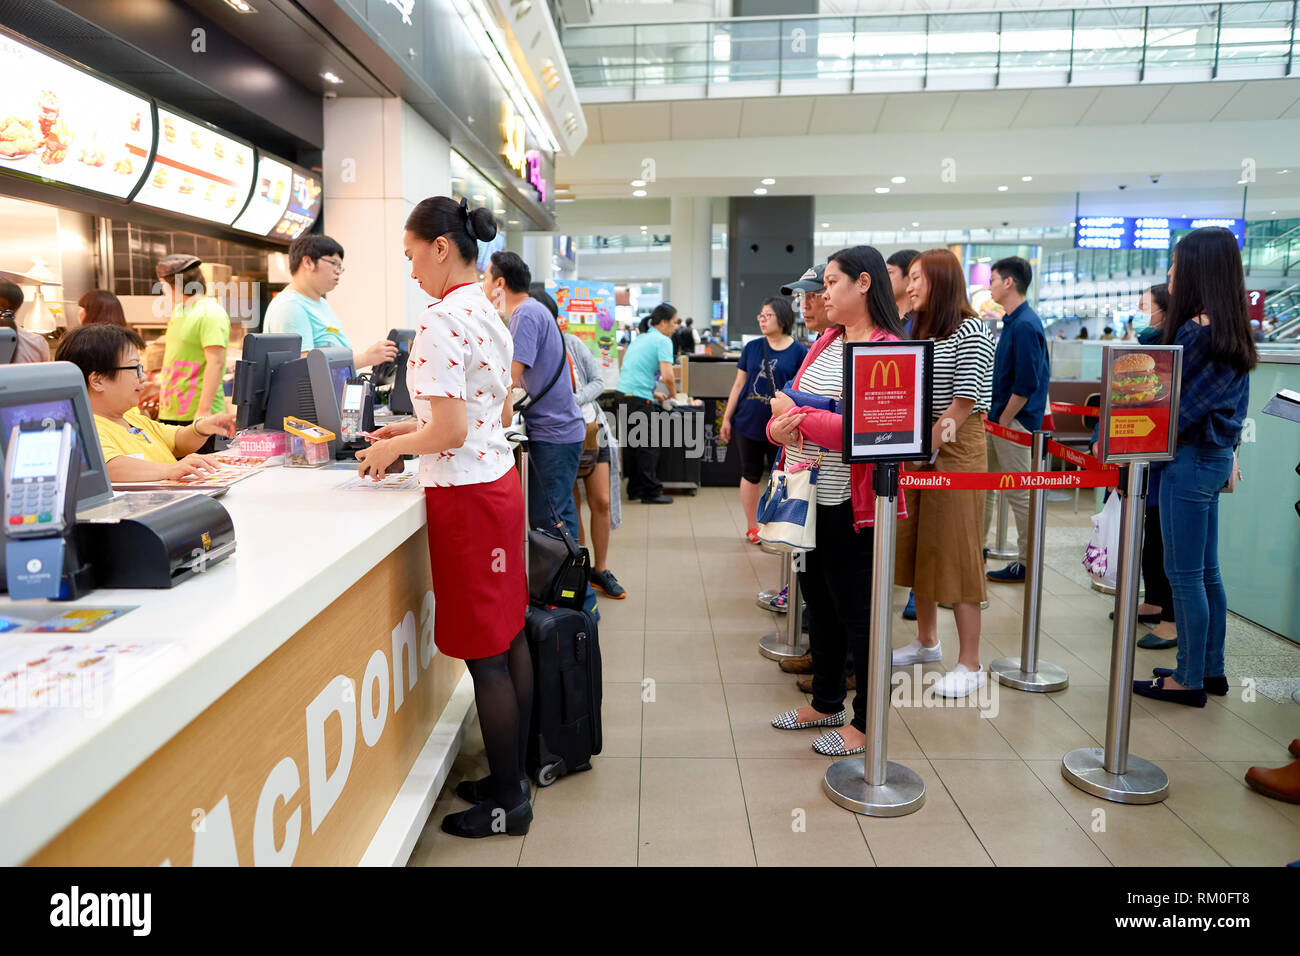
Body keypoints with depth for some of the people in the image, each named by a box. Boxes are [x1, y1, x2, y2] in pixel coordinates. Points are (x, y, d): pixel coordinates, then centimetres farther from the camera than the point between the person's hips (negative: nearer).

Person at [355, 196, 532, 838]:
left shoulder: (440, 322, -17)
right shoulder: (489, 315, 12)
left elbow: (450, 432, -22)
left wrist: (394, 447, -4)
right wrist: (413, 429, 17)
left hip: (465, 495, -10)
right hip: (500, 480, 10)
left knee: (483, 653, 1)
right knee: (508, 636, 15)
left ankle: (506, 803, 14)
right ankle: (513, 776, 29)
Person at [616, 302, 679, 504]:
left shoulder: (639, 338, 20)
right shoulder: (663, 341, -6)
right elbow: (667, 376, -16)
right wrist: (673, 394, 3)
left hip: (623, 394, 9)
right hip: (640, 399, -9)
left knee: (632, 445, 15)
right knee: (648, 446, -2)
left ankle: (634, 489, 21)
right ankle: (651, 492, 1)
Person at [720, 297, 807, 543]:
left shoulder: (798, 352, -2)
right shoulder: (752, 348, 5)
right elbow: (739, 384, 9)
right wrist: (727, 418, 7)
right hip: (748, 422, 2)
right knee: (751, 475, 10)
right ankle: (752, 528, 23)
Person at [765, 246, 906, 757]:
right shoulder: (824, 343, 12)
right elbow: (790, 404, 12)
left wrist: (800, 416, -17)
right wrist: (778, 426, -10)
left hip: (850, 506, -8)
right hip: (809, 498, 8)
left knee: (857, 614, 5)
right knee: (820, 604, 20)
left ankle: (865, 722, 22)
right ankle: (826, 702, 37)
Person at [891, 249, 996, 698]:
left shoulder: (971, 333, -10)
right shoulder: (922, 333, 15)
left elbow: (963, 404, -17)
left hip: (955, 451, -8)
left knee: (955, 553, -5)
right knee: (918, 547, 12)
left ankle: (970, 665, 5)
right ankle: (926, 641, 28)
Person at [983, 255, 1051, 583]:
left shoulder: (1025, 325, -19)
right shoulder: (1013, 321, 12)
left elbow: (1026, 384, -22)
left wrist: (1002, 421, -15)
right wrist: (994, 419, 15)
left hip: (1014, 421, -10)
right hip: (998, 419, 10)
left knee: (1019, 494, 0)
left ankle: (1027, 562, 10)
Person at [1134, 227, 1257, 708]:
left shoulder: (1194, 330, -18)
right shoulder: (1233, 330, 11)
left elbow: (1178, 407, -18)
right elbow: (1227, 400, 16)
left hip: (1190, 459, -9)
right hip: (1216, 456, 9)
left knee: (1184, 574, 0)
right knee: (1205, 571, 16)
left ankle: (1189, 679, 9)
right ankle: (1211, 669, 26)